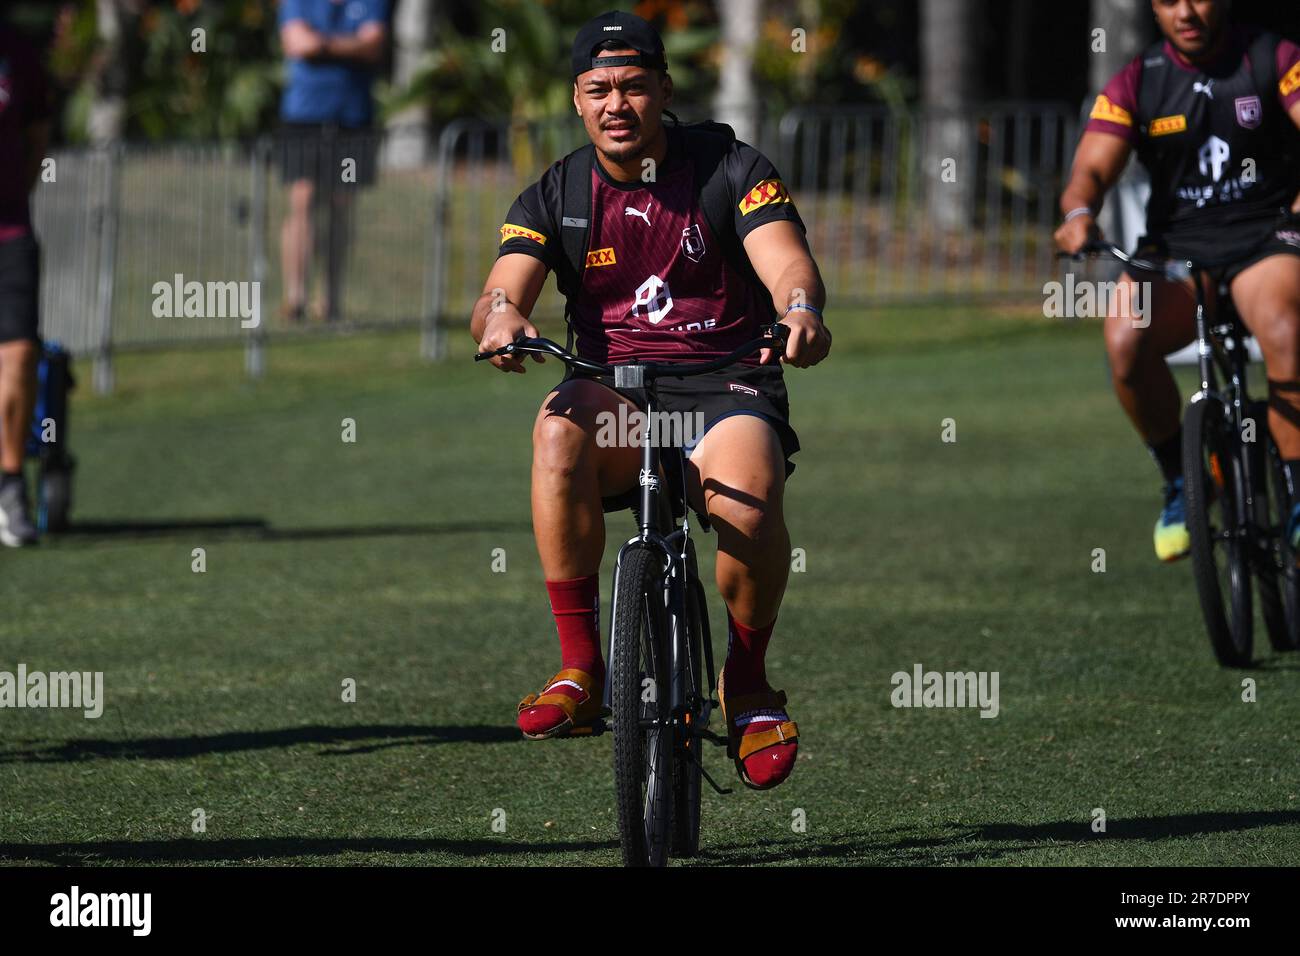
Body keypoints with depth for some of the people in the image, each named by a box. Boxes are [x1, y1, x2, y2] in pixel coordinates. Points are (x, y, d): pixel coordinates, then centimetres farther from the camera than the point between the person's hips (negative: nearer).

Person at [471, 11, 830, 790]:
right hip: (615, 392, 2)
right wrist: (501, 316, -33)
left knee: (747, 496, -35)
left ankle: (749, 682, -7)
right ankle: (581, 667, -29)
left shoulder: (730, 170, 1)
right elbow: (501, 293, -7)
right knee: (560, 428, -35)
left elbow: (786, 259, -14)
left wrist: (801, 309, -39)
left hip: (727, 386, -2)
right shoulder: (556, 197, 7)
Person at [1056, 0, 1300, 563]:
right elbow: (1092, 167, -6)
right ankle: (1179, 482, -5)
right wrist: (1079, 212, -30)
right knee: (1126, 338, -29)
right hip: (1176, 244, 2)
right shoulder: (1137, 83, 4)